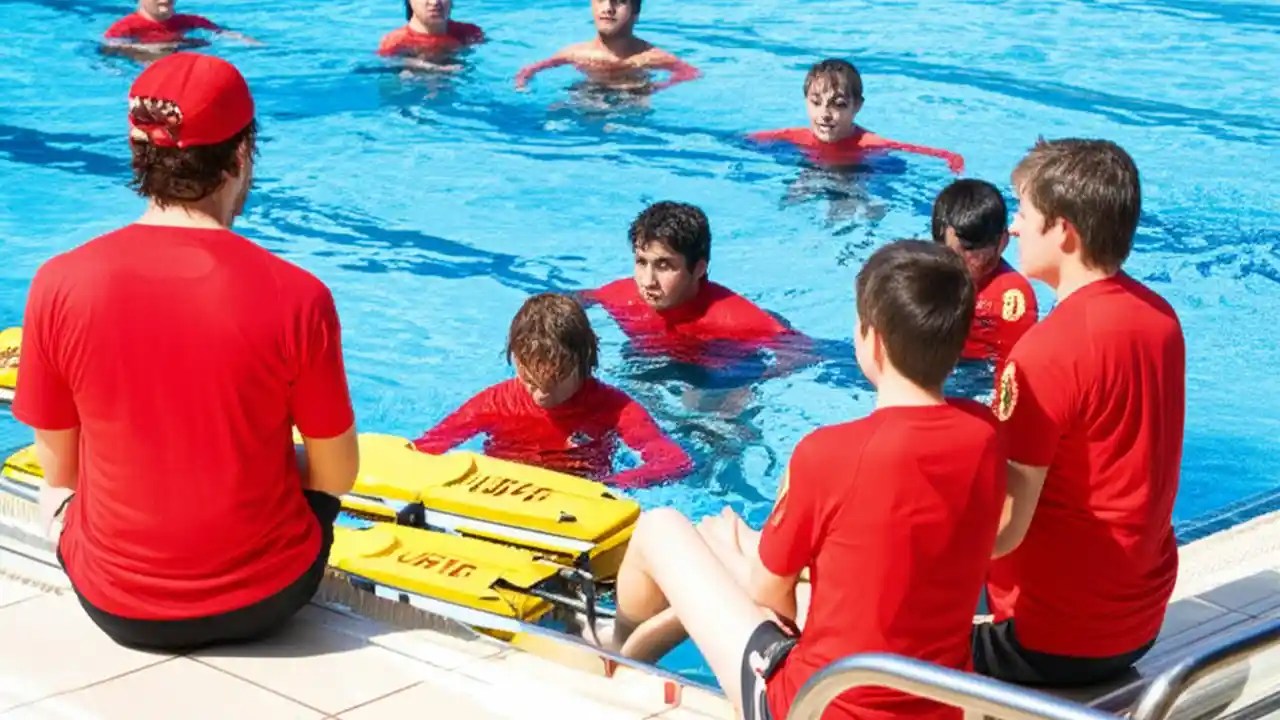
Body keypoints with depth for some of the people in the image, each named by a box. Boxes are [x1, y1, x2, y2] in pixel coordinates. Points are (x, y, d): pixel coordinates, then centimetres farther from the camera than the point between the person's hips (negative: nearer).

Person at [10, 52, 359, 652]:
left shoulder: (59, 285, -15)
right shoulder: (297, 296, -19)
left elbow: (61, 470, -4)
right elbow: (336, 478, -8)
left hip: (117, 607, 1)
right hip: (265, 600, -1)